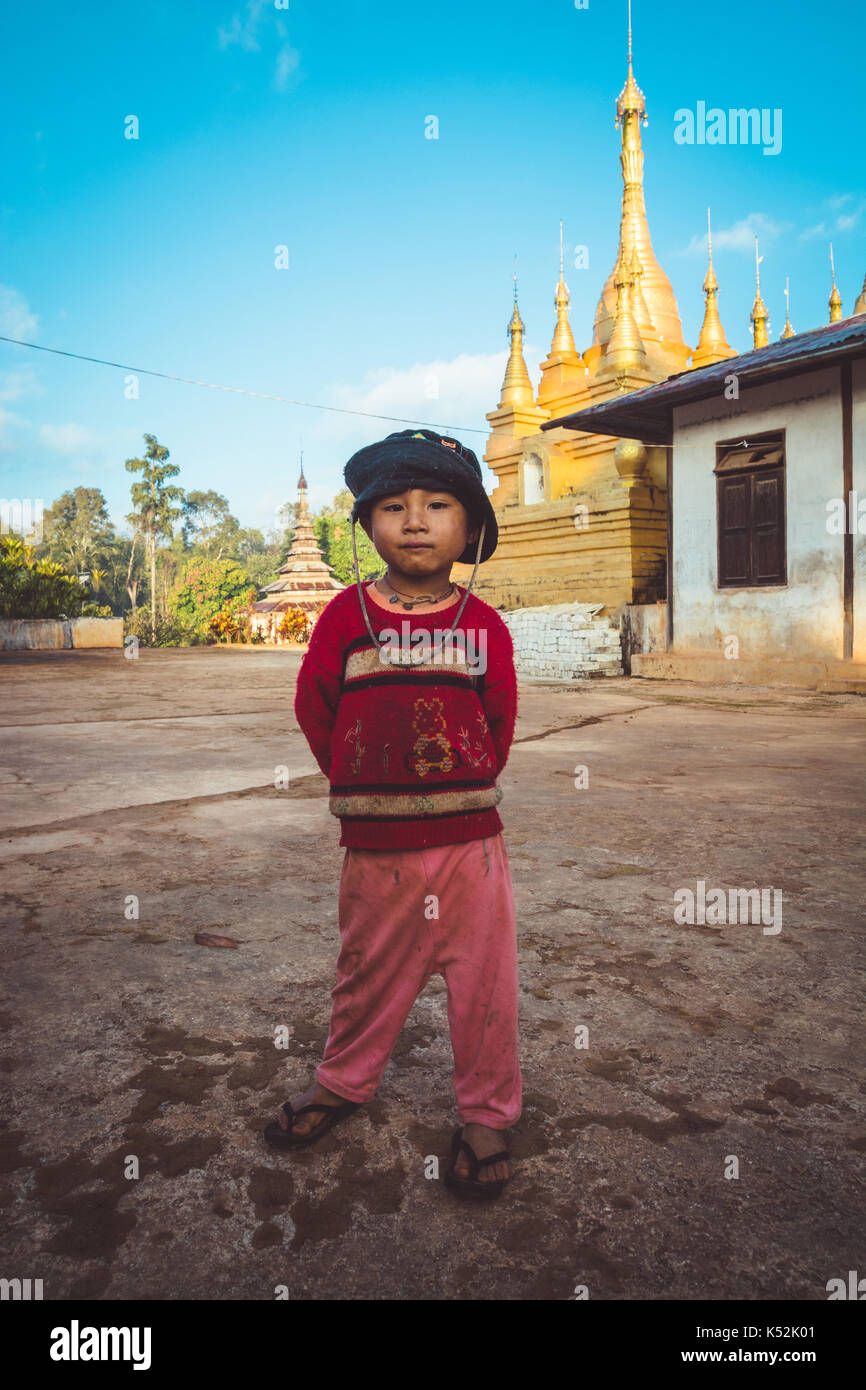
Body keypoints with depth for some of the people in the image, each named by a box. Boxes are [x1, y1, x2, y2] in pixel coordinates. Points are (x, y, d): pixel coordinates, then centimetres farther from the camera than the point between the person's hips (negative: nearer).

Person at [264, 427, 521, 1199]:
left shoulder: (484, 625, -1)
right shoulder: (347, 615, -3)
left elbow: (499, 723, 8)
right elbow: (315, 708, 4)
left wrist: (462, 789, 6)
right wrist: (365, 786, 6)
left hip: (469, 839, 0)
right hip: (376, 845, 0)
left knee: (483, 984, 8)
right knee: (369, 973, 18)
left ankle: (486, 1115, 29)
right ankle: (344, 1082, 43)